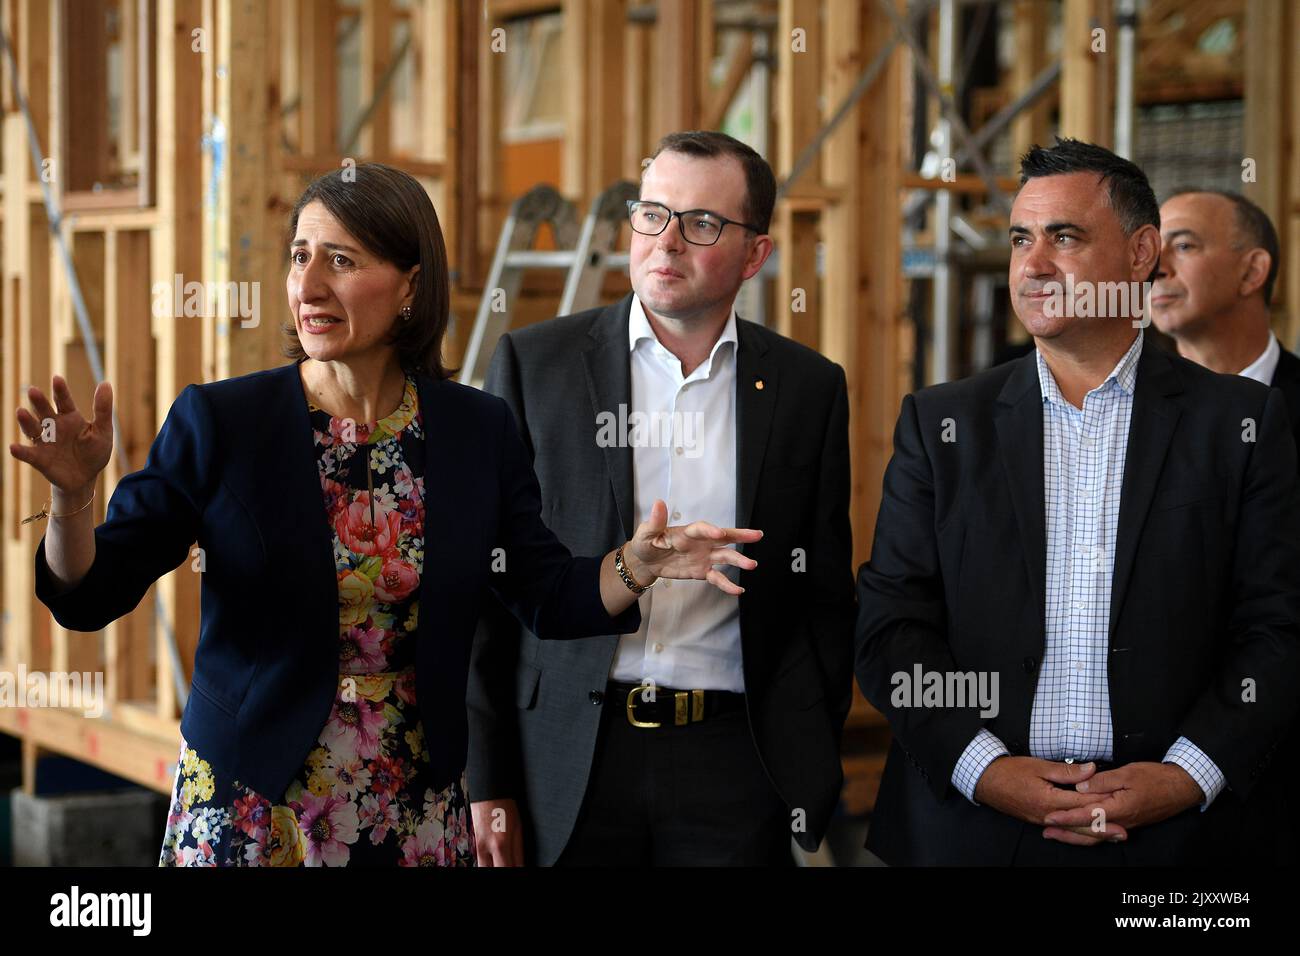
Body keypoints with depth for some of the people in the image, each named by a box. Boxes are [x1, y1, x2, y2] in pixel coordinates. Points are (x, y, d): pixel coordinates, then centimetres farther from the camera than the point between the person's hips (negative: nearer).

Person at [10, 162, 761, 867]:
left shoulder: (479, 431, -1)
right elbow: (89, 597, -9)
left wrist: (638, 566, -15)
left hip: (417, 815, 2)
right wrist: (73, 495, -28)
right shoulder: (219, 421, -8)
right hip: (249, 808, -2)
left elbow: (549, 596, 4)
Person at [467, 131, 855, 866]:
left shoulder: (809, 388, 5)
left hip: (733, 762, 1)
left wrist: (809, 772, 2)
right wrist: (485, 783, -3)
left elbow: (825, 599, 9)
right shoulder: (534, 363, 1)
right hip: (568, 764, 0)